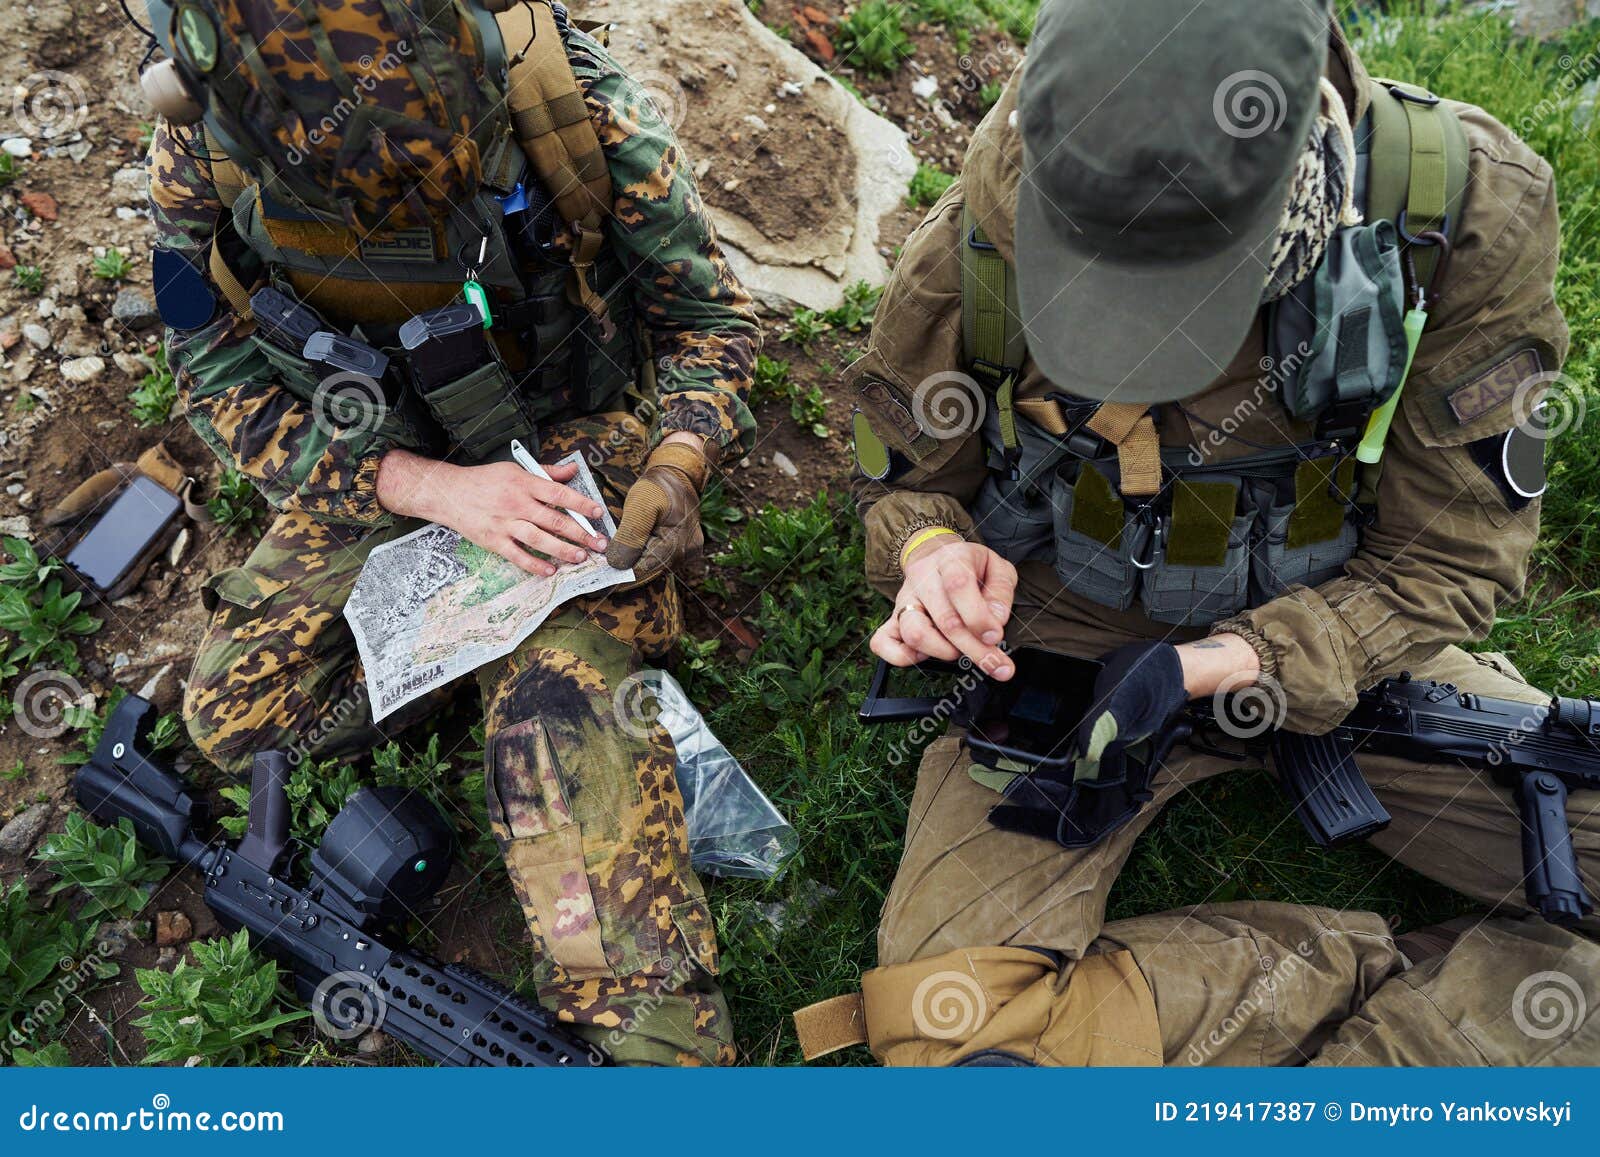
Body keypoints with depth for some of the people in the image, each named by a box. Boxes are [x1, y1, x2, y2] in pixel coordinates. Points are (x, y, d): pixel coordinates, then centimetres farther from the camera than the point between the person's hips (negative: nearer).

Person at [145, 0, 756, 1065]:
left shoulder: (572, 98, -23)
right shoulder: (204, 153, -18)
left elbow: (713, 315, -9)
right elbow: (224, 384, -9)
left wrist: (675, 469, -29)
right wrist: (429, 487, -26)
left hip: (570, 441, -3)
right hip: (377, 464, 4)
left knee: (564, 701, -27)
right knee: (240, 710, -8)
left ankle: (663, 1044, -19)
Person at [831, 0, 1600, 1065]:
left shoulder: (1469, 210, -19)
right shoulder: (976, 245, -19)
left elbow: (1449, 559, -11)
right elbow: (906, 478, 1)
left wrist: (1207, 668, -25)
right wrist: (932, 549, -24)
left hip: (1340, 633, 1)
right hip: (1064, 642, 0)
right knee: (943, 1014, -22)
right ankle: (1413, 980, -9)